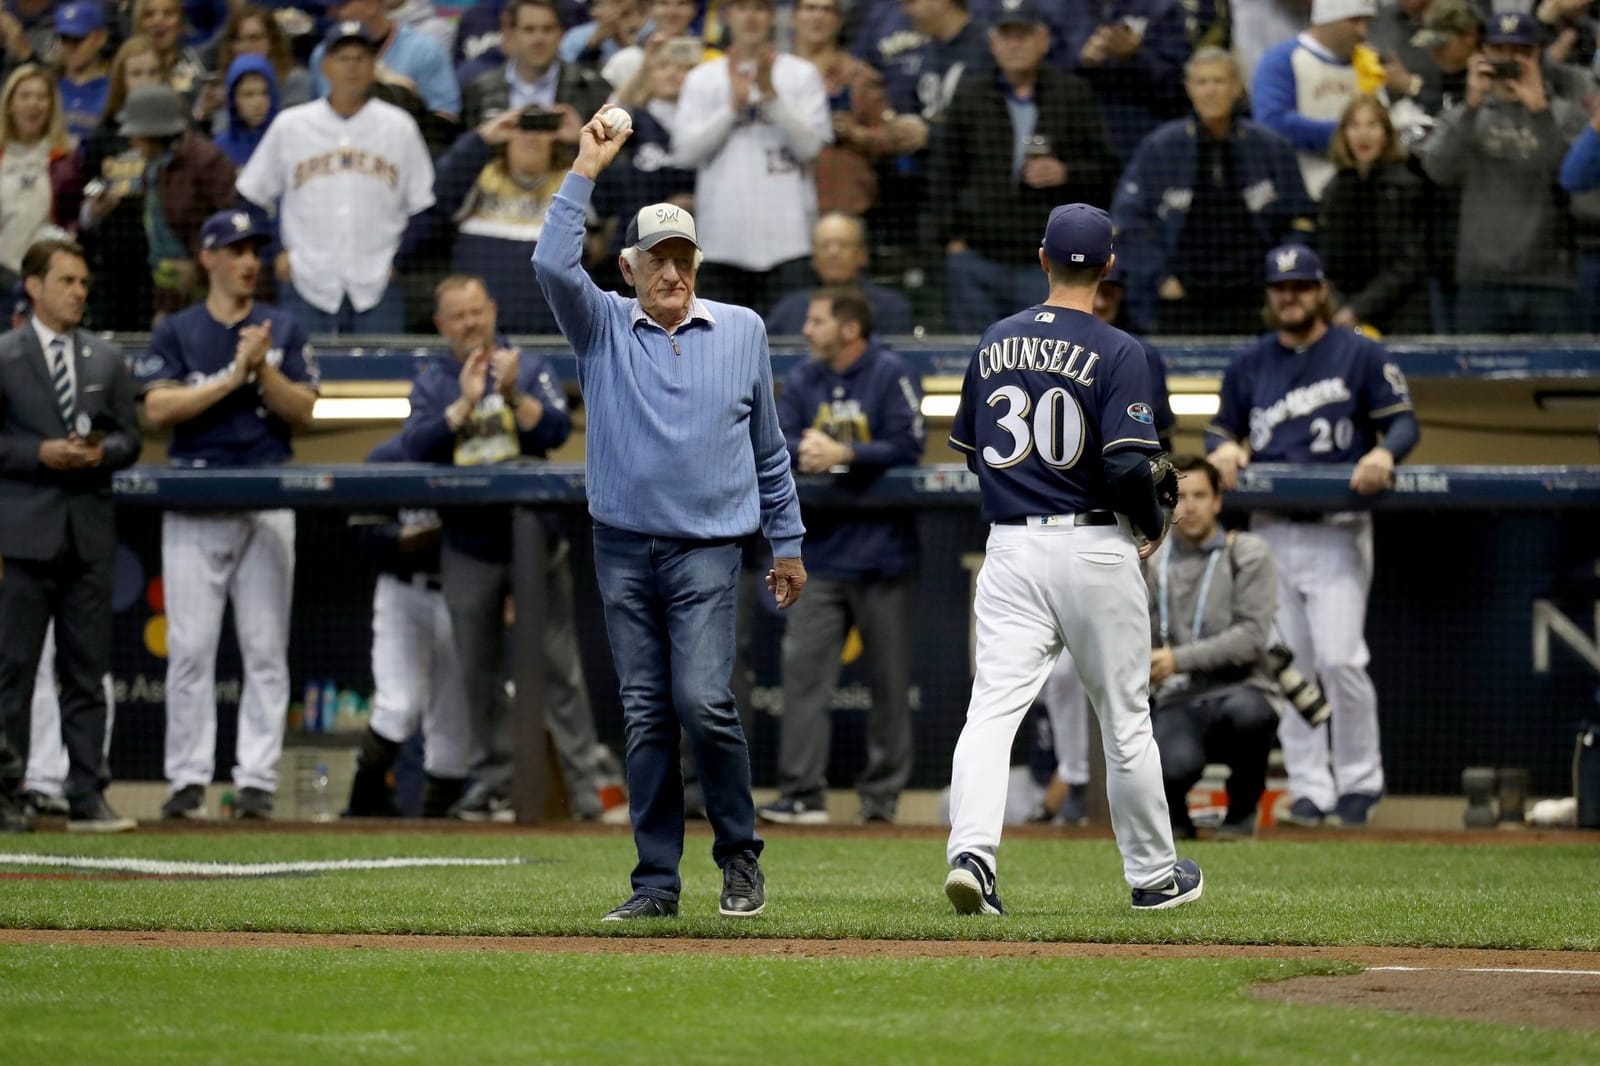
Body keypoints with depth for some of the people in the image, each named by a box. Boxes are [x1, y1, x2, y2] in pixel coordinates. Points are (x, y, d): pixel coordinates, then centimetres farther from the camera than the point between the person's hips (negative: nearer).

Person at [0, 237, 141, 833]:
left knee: (86, 673, 4)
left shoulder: (107, 359, 14)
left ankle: (87, 799, 5)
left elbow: (130, 438, 14)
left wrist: (101, 452, -7)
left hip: (90, 533, 4)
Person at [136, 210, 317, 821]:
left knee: (266, 646, -2)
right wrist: (231, 376, -12)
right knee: (190, 647, -4)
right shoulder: (176, 332, 7)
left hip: (269, 502, 1)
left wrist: (263, 368, -13)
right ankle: (188, 780, 0)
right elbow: (157, 409, -6)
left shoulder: (283, 330, 11)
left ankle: (257, 781, 0)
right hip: (195, 505, -1)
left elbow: (302, 411, 3)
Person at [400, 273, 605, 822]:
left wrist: (514, 394, -21)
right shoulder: (432, 383, 8)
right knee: (479, 671, 5)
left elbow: (557, 430, -8)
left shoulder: (531, 368, 5)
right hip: (469, 546, 2)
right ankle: (492, 782, 13)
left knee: (558, 663, -6)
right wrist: (465, 401, -15)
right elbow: (416, 447, -8)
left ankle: (582, 783, -6)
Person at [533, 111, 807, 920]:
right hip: (623, 549, 1)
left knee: (704, 701, -15)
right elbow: (553, 265, -12)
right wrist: (585, 173, -12)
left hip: (708, 549, -1)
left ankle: (740, 855, 1)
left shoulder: (742, 331, 9)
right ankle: (657, 879, 6)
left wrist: (788, 544, 14)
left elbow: (768, 448, 14)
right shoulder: (604, 328, 7)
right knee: (645, 715, 3)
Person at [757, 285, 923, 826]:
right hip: (822, 552, 4)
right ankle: (802, 793, -7)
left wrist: (842, 455, -18)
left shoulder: (891, 375, -6)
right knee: (802, 666, -6)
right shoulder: (803, 380, 10)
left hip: (882, 552, -4)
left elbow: (907, 447, -13)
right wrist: (803, 450, -18)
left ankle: (882, 793, 12)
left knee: (890, 677, 3)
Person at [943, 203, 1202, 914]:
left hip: (1010, 548, 3)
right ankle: (1153, 874, 21)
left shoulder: (995, 342, 7)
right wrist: (1153, 524, 1)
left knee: (992, 707, -6)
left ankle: (970, 853, -26)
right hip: (1095, 547, -3)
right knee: (1124, 716, 10)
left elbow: (970, 448, 15)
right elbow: (1127, 464, -17)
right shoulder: (1116, 352, -9)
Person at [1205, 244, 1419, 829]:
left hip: (1337, 532, -4)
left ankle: (1360, 780, 2)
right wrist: (1222, 448, -6)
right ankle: (1310, 789, 7)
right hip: (1271, 533, 4)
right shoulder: (1250, 364, 13)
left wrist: (1384, 453, -22)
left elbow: (1404, 421, -1)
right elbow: (1222, 427, 18)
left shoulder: (1360, 355, 1)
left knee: (1339, 657, -13)